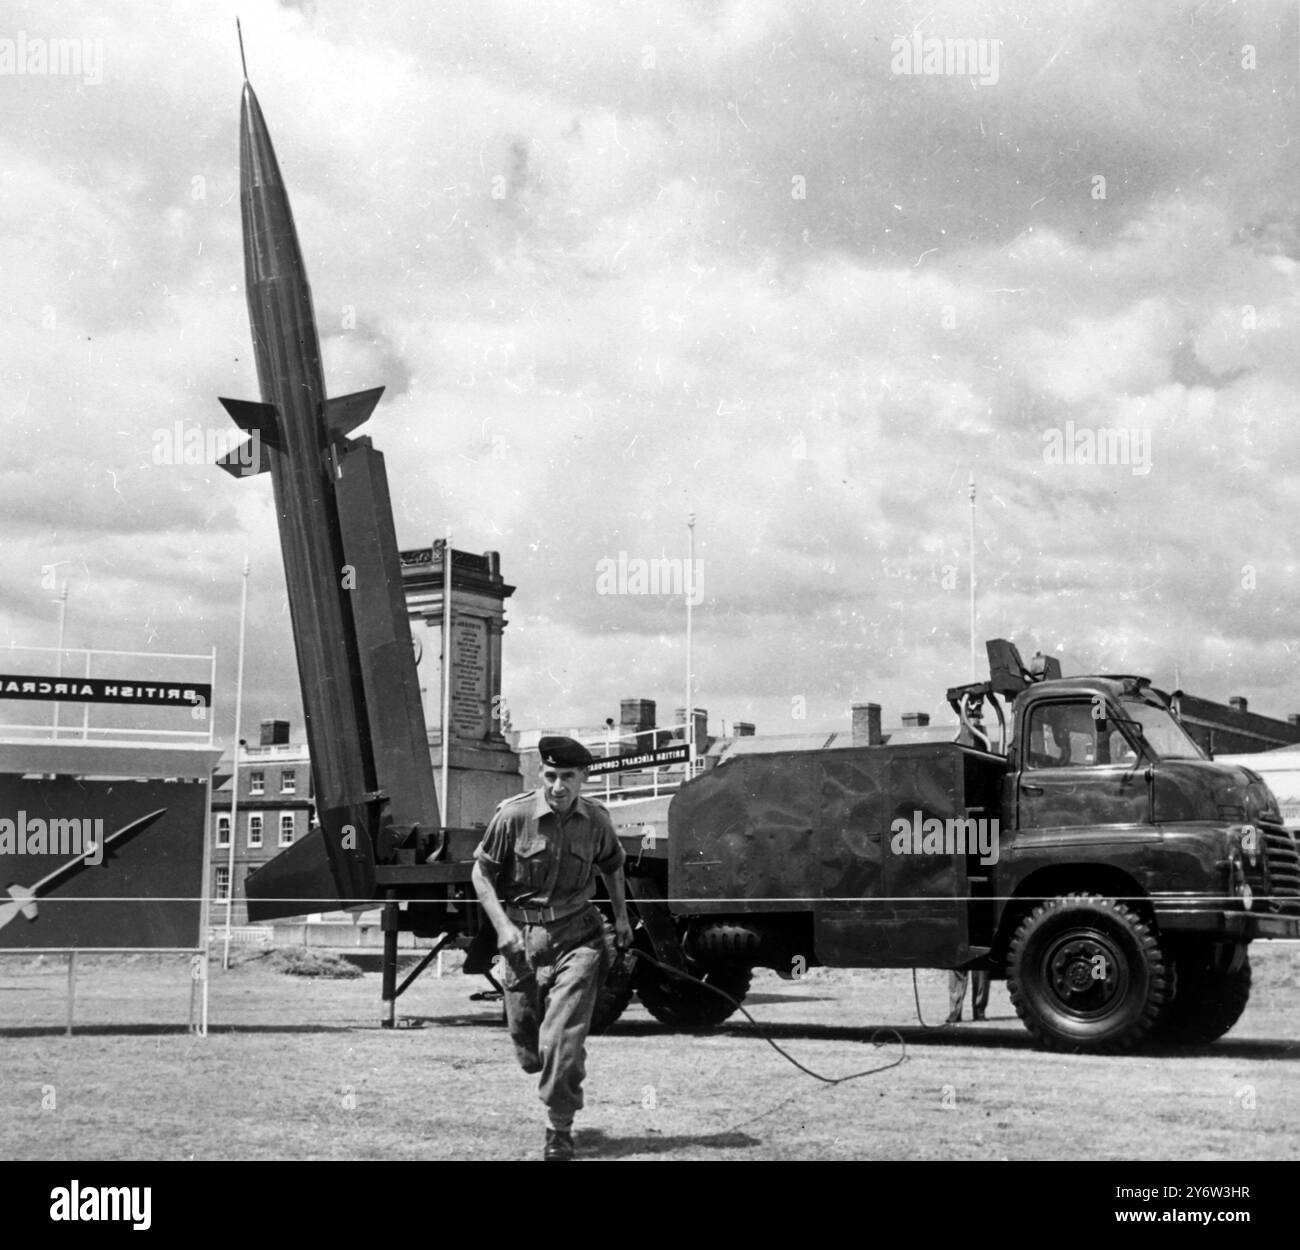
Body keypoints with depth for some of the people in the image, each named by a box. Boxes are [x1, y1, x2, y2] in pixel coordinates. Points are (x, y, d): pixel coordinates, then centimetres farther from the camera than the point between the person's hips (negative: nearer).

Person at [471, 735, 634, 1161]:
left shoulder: (596, 819, -2)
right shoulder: (514, 815, -12)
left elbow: (612, 866, 19)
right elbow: (482, 872, -3)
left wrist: (621, 915, 14)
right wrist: (502, 925, -13)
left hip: (576, 938, 0)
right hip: (523, 937, 0)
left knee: (562, 1039, -12)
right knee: (528, 1050, 11)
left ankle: (560, 1130, 3)